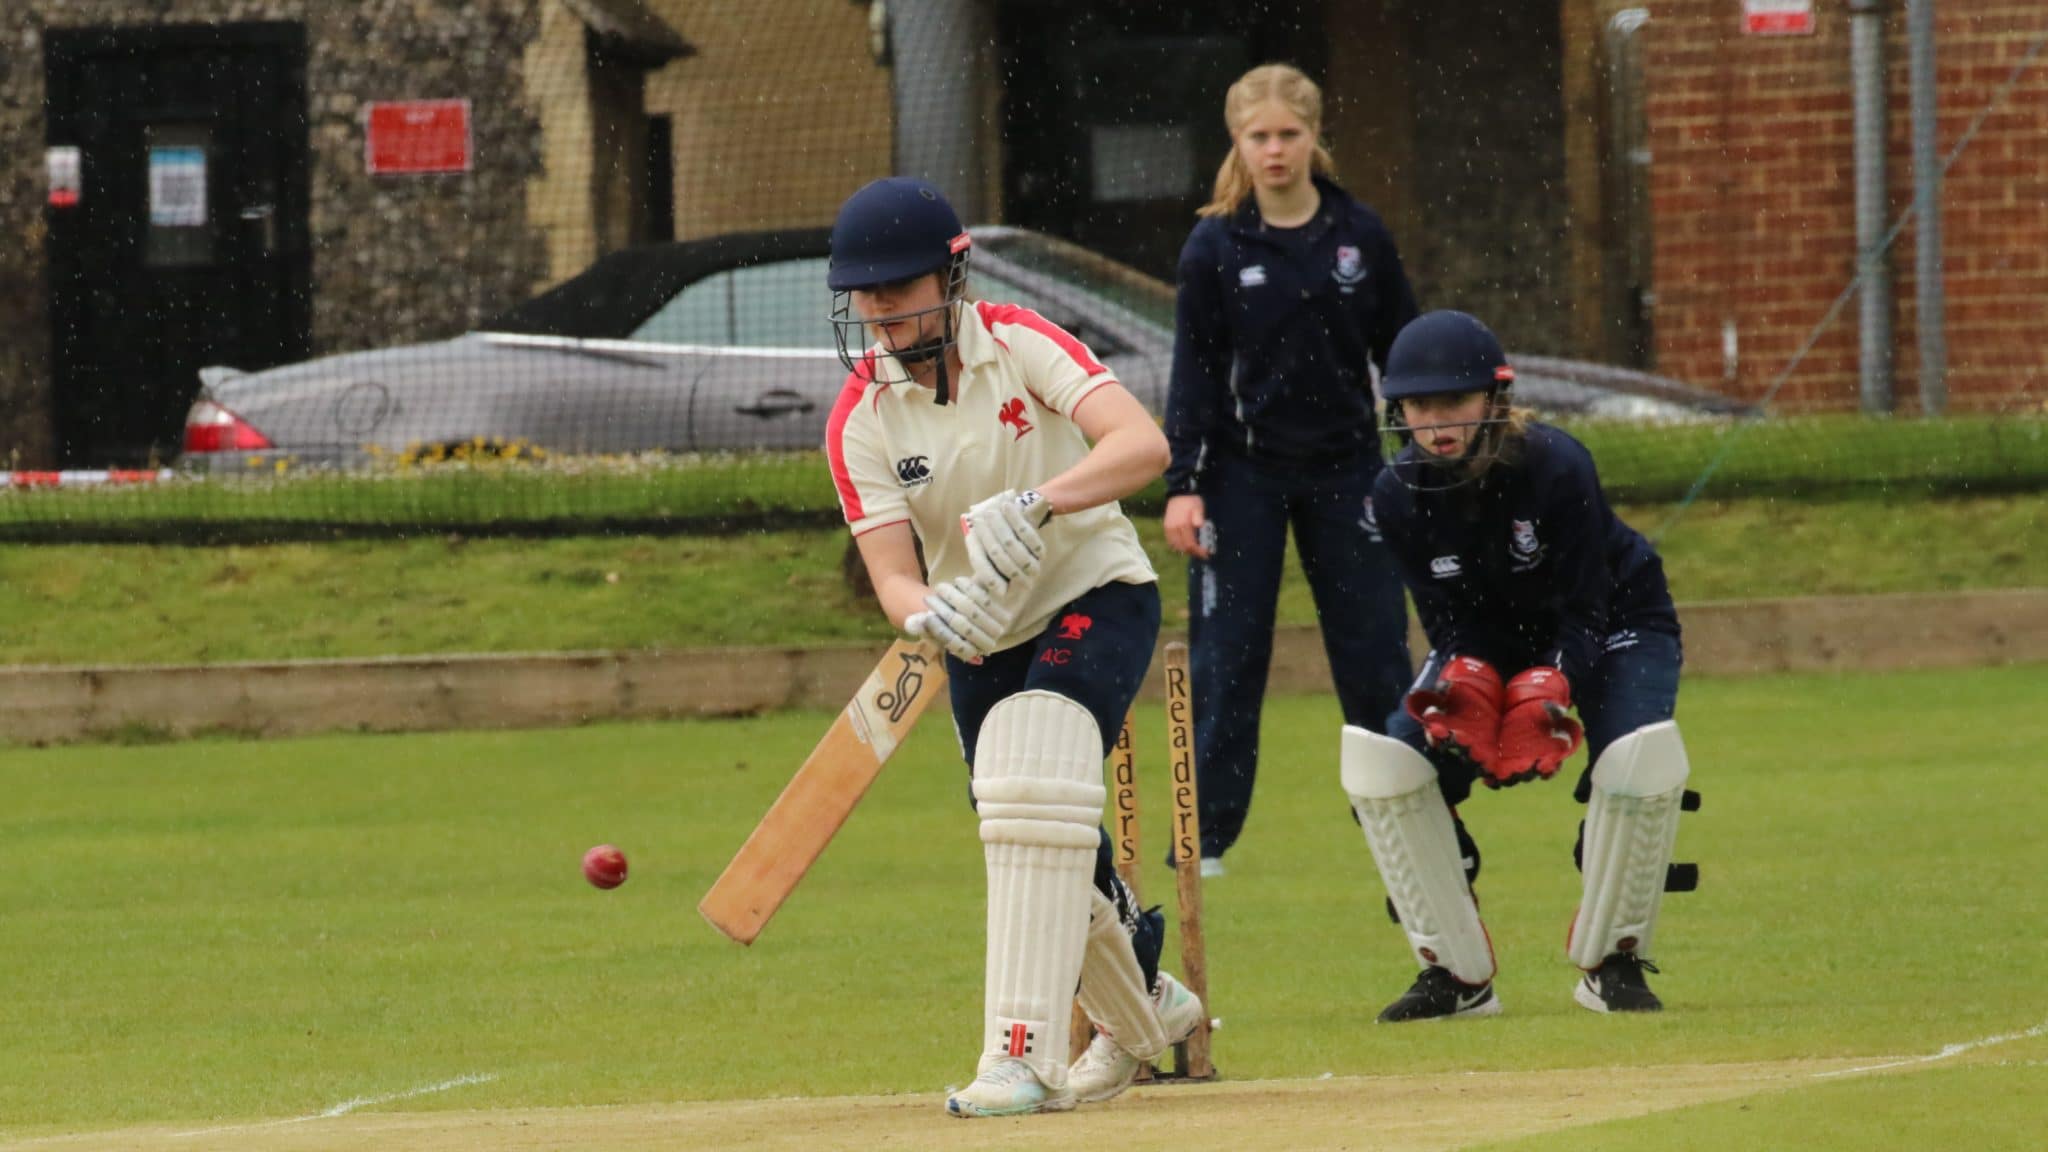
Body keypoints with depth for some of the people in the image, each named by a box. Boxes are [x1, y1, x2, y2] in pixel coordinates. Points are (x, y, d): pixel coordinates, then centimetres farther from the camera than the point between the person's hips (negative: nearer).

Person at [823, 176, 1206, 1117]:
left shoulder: (1020, 346, -17)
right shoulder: (860, 421, -9)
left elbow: (1143, 445, -32)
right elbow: (892, 575, -17)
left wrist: (1034, 503, -47)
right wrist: (931, 616, -42)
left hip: (1096, 596, -5)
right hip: (986, 639, 5)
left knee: (1031, 775, -29)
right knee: (1045, 859, 11)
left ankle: (1027, 1050, -31)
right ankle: (1141, 1010, 42)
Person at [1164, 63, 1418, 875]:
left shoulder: (1360, 237, 2)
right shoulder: (1215, 247, -3)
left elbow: (1401, 353, 8)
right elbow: (1194, 373, -2)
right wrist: (1181, 486, -8)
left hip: (1343, 469, 1)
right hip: (1243, 472, -1)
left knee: (1376, 652, 2)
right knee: (1227, 658, -1)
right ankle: (1206, 834, 4)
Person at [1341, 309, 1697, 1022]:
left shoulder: (1555, 467, -30)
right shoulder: (1398, 495, -19)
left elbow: (1584, 613, -26)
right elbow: (1448, 621, -14)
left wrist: (1547, 693, -43)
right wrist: (1461, 684, -35)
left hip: (1616, 625, -4)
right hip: (1492, 640, 4)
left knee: (1641, 754, -33)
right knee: (1379, 757, -16)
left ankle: (1611, 963, -11)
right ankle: (1459, 976, -4)